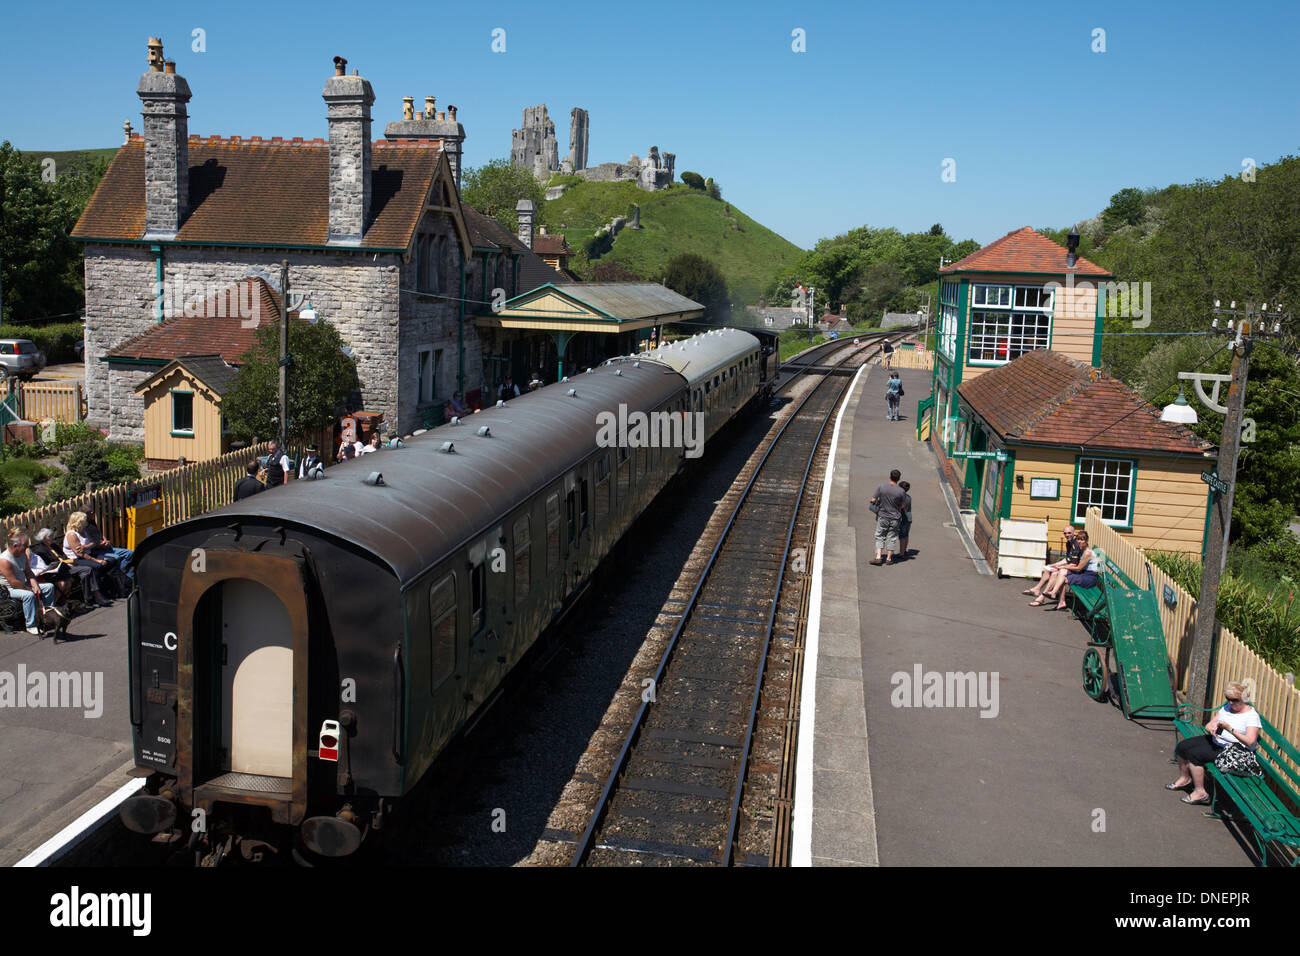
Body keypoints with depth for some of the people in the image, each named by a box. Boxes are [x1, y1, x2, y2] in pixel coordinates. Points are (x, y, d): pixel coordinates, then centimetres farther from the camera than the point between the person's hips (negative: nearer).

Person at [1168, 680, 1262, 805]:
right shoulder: (1227, 706, 9)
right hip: (1214, 740, 8)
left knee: (1194, 754, -24)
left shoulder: (1252, 715, -13)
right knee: (1182, 746, -5)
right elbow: (1208, 725, 9)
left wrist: (1229, 728, -30)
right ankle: (1184, 778, 18)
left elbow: (1250, 742, -24)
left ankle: (1200, 792, -13)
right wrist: (1211, 728, -16)